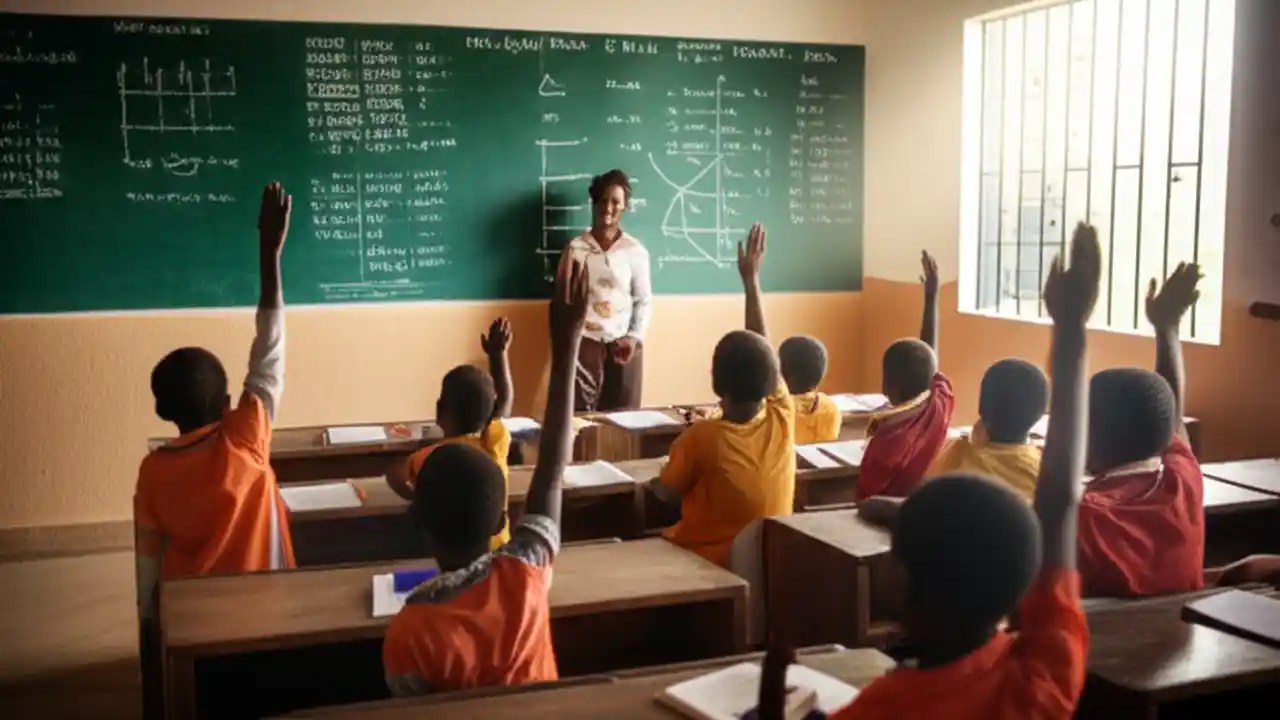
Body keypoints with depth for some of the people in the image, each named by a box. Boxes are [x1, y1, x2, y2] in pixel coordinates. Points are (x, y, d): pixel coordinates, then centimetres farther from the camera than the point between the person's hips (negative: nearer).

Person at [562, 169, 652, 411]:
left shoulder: (635, 250, 1)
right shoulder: (575, 248, 0)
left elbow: (644, 300, 5)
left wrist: (635, 337, -7)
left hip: (623, 343, 1)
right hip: (585, 342, -1)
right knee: (580, 413, -5)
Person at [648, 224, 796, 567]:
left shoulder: (701, 438, -25)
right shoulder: (782, 420, -14)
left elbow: (667, 493, -9)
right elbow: (762, 349, 0)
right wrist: (751, 278, 8)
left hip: (710, 560, -4)